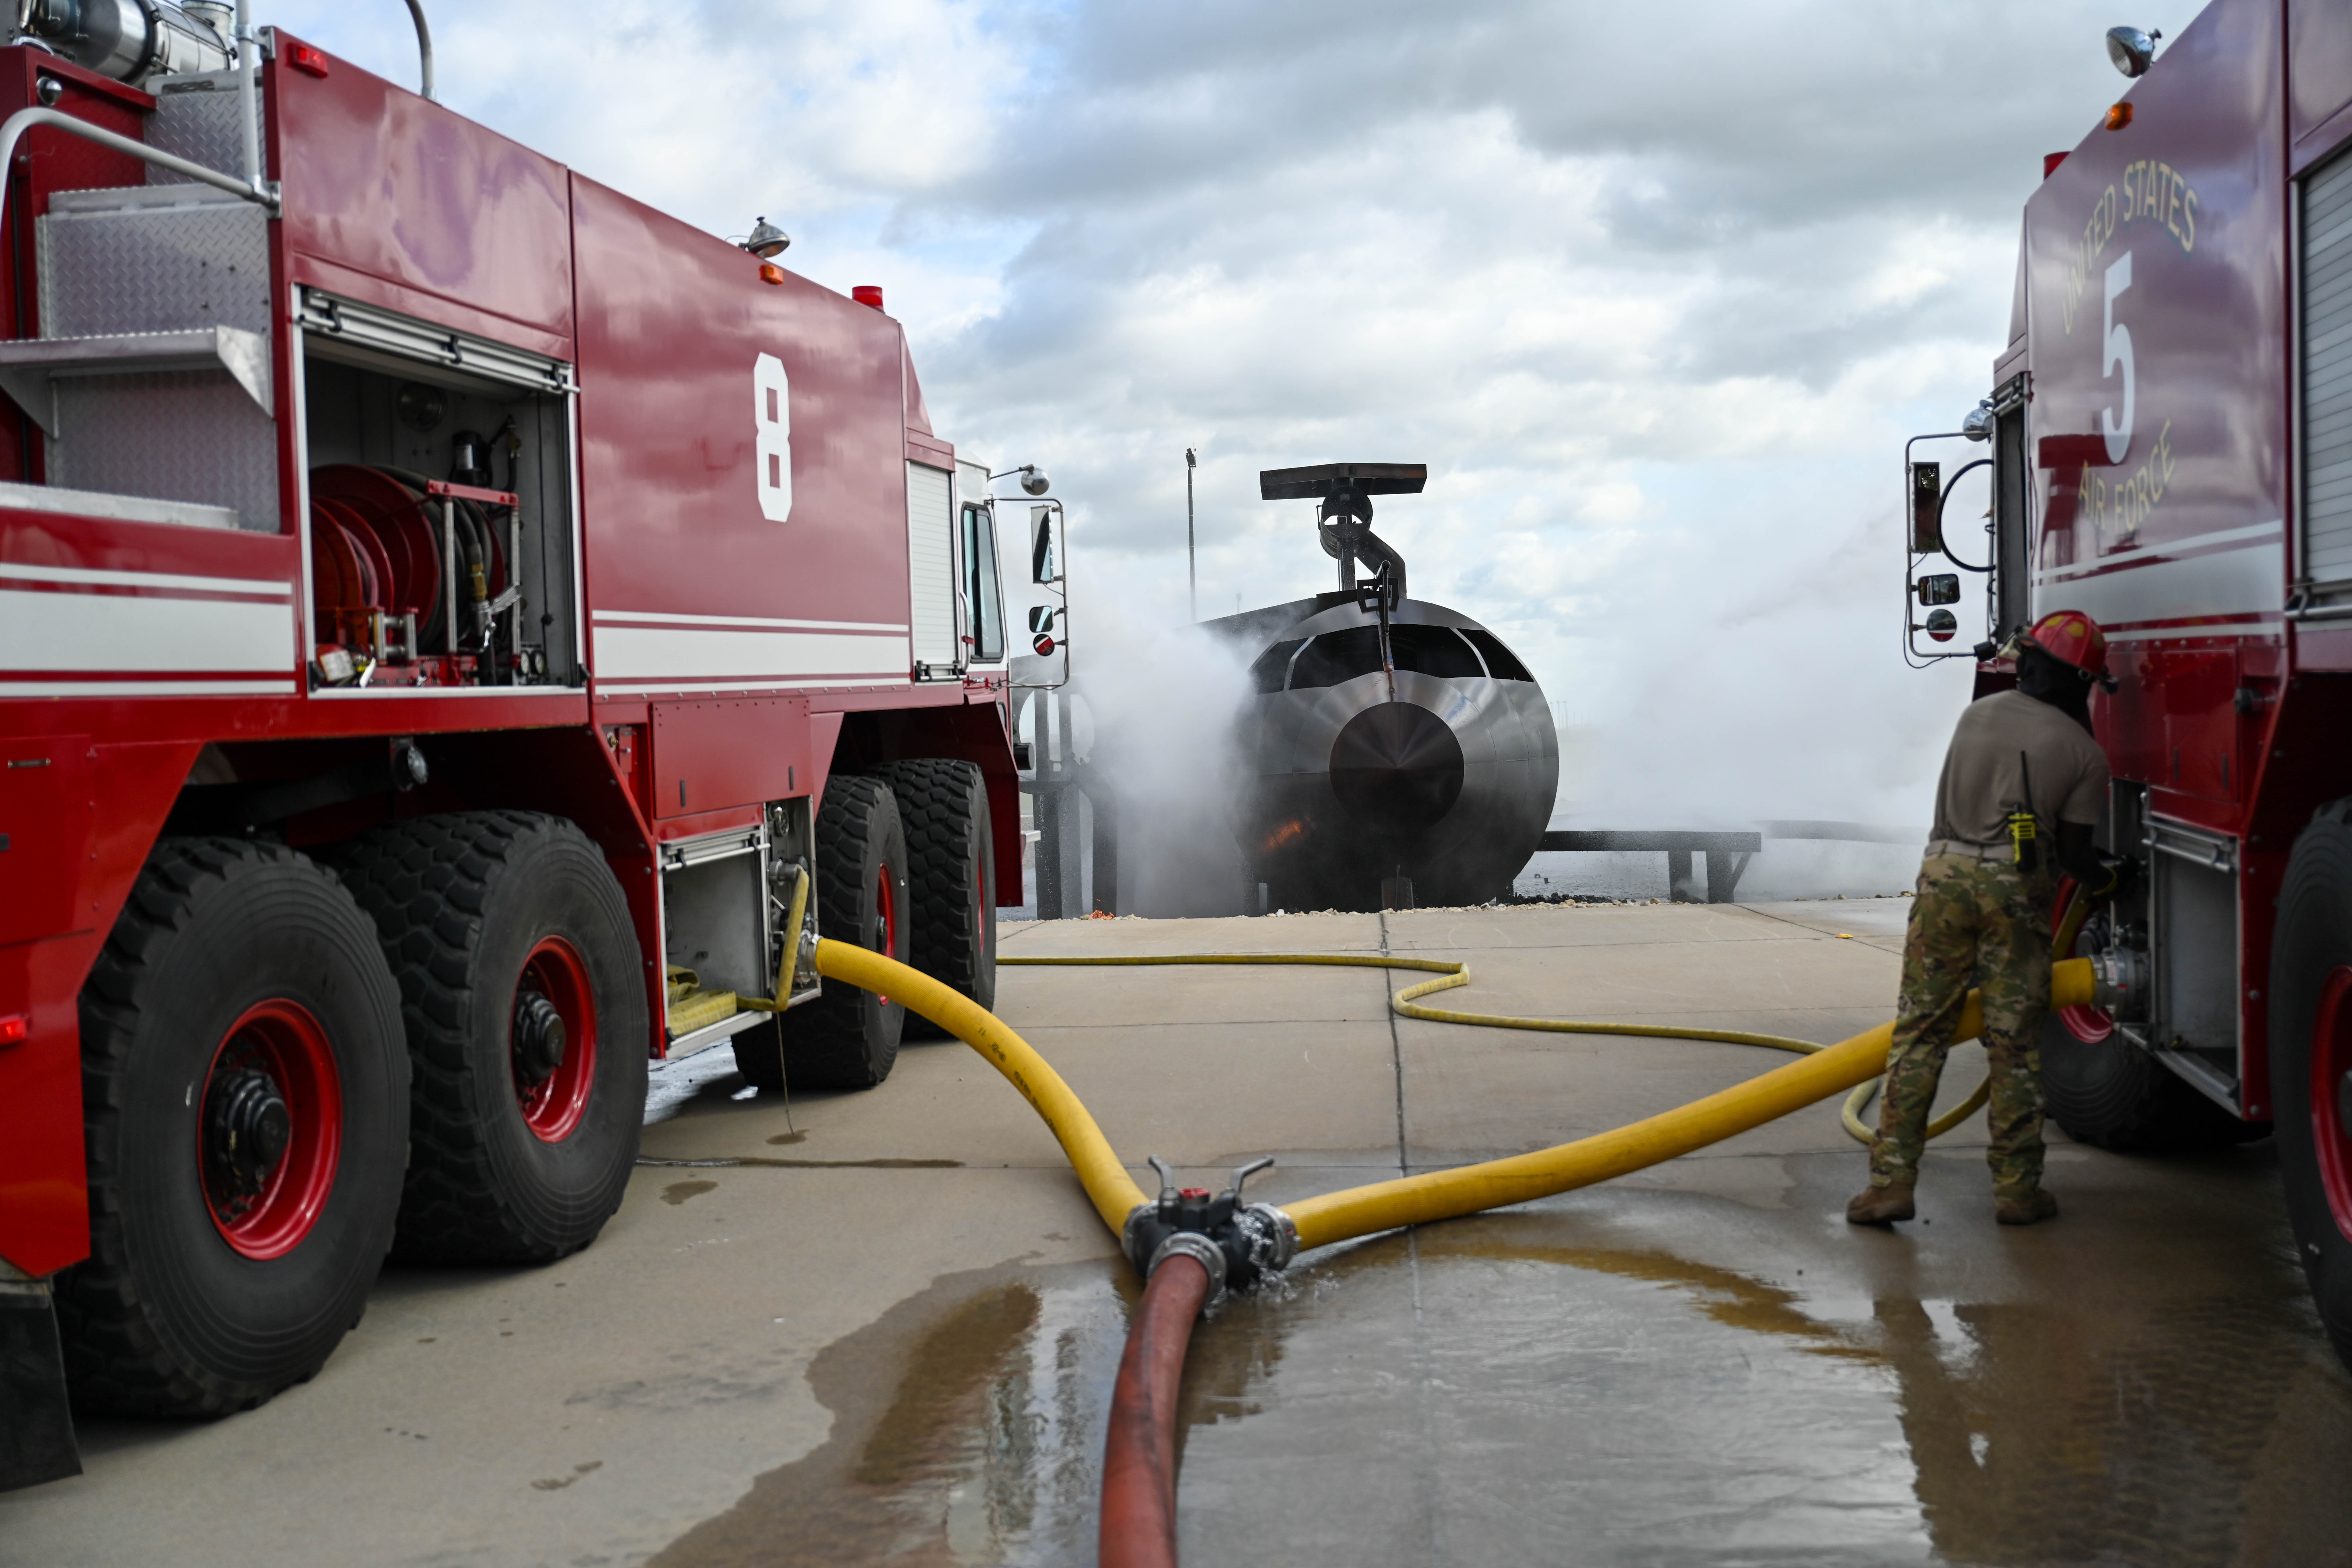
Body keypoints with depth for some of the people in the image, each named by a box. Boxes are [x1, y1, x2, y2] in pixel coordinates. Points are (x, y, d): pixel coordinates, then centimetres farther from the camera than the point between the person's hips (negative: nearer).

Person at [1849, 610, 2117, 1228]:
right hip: (2015, 886, -2)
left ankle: (1892, 1180, 0)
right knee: (2015, 1044, 5)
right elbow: (2072, 851, 3)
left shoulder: (1978, 713, 13)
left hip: (1945, 873, 2)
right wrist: (2103, 882, 26)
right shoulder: (2084, 752, 3)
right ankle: (2017, 1189, 11)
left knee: (1919, 1032, 4)